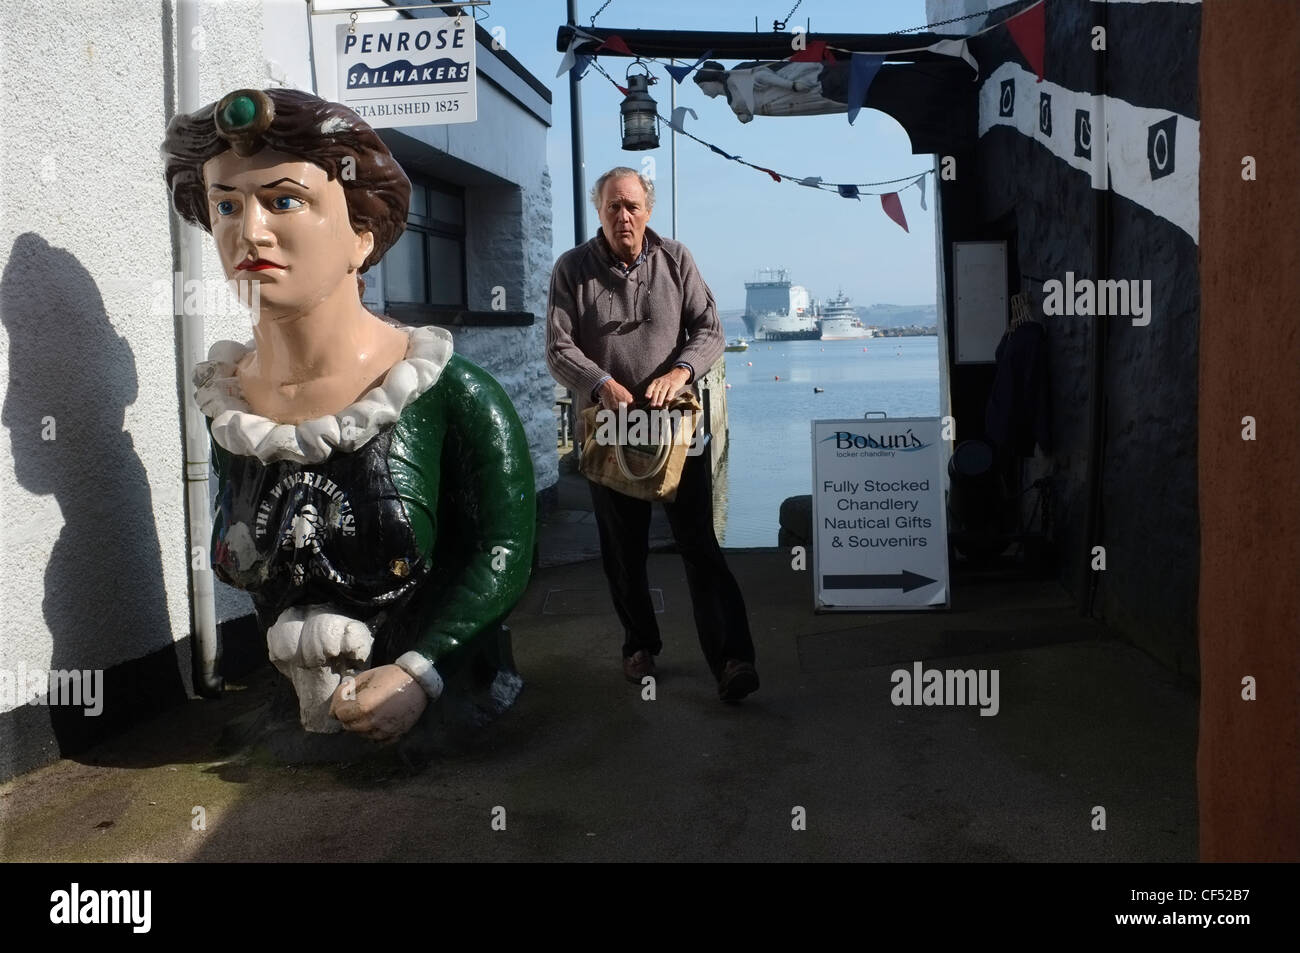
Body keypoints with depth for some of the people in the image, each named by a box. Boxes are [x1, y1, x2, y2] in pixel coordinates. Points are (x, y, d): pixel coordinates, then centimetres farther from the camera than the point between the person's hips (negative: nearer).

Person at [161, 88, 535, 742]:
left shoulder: (448, 394, -18)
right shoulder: (223, 404, -3)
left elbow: (503, 549, -16)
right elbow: (247, 564, 8)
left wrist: (419, 675, -25)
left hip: (443, 710, -3)